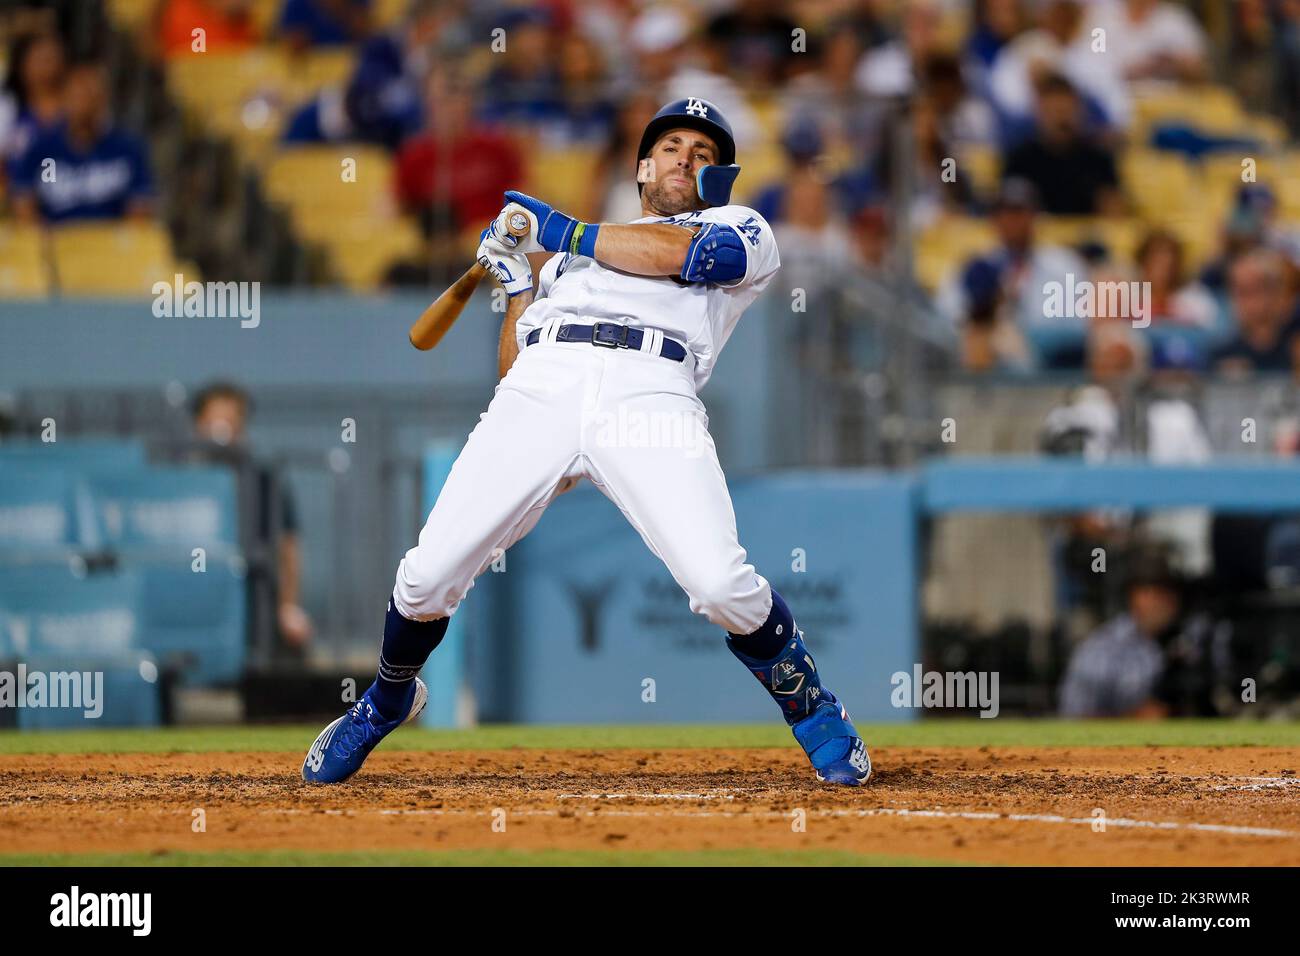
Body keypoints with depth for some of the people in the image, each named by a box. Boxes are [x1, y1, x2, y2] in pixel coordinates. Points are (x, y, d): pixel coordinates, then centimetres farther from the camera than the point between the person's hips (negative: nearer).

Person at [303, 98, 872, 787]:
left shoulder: (742, 229, 26)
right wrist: (516, 279, 18)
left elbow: (691, 253, 1)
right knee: (429, 575, -9)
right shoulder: (567, 251, 37)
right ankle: (387, 700, 22)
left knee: (721, 585, -24)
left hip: (652, 392, -3)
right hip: (544, 389, 3)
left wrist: (559, 229, 10)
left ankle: (807, 705, 4)